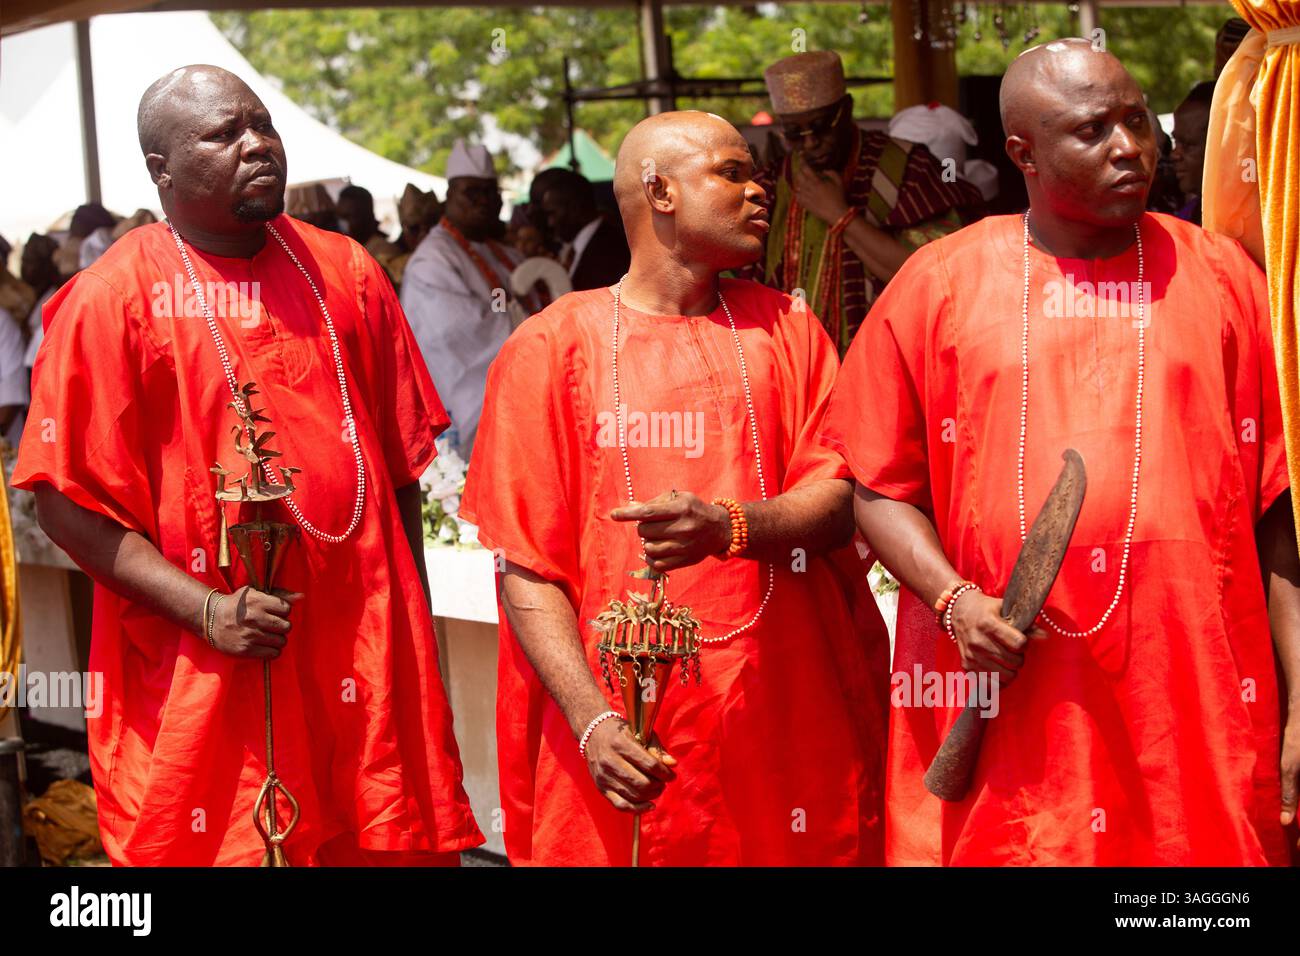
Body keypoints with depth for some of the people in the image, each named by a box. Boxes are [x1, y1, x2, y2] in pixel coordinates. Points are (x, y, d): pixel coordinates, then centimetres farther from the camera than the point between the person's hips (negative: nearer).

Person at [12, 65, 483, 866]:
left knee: (408, 843, 5)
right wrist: (205, 609, -16)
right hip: (204, 686, -4)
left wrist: (415, 628, 14)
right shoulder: (110, 298, -4)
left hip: (369, 659, 4)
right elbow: (69, 502, -7)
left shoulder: (345, 273, 10)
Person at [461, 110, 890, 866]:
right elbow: (526, 568, -2)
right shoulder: (552, 348, 2)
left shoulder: (785, 328, 12)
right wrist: (594, 723, -15)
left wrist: (731, 527, -20)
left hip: (786, 716, 3)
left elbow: (840, 500, 1)